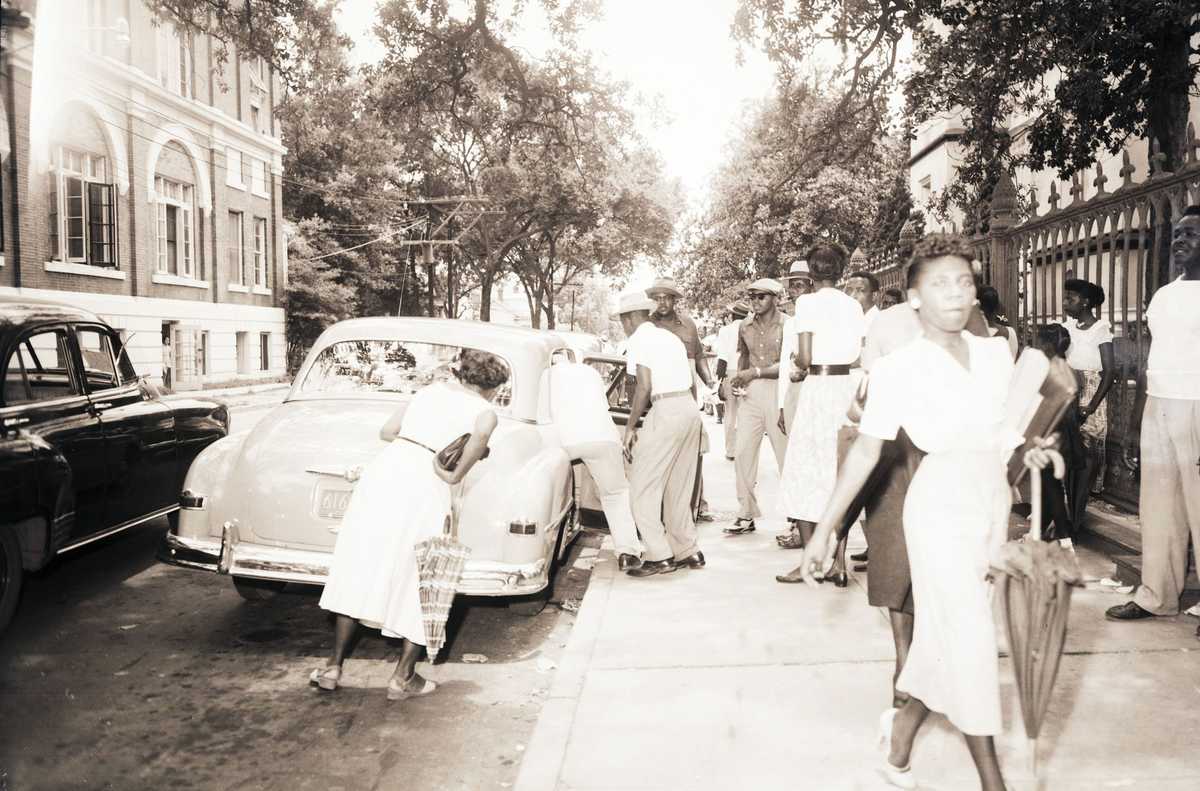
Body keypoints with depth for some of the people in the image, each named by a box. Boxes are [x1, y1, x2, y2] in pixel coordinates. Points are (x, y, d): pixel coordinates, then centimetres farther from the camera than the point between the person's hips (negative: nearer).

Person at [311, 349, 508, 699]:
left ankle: (333, 667, 22)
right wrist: (456, 475, 2)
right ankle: (403, 678, 18)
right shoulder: (485, 411, 6)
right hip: (423, 487, -5)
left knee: (359, 569, 14)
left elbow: (386, 430, 24)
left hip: (382, 471, 5)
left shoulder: (431, 390, 20)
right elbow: (482, 432, -13)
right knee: (419, 582, 11)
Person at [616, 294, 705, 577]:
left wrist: (630, 427, -7)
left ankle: (659, 556, -3)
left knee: (642, 488, -1)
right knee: (678, 489, 16)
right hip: (690, 408, 8)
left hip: (665, 412, -8)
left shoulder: (638, 339, -2)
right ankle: (688, 553, 20)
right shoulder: (670, 337, 21)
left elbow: (644, 386, -13)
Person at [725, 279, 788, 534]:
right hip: (751, 392, 6)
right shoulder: (745, 327, 10)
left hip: (779, 391, -5)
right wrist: (739, 378, 10)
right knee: (743, 452, 3)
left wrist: (755, 372, -20)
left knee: (786, 454, 0)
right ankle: (746, 515, 13)